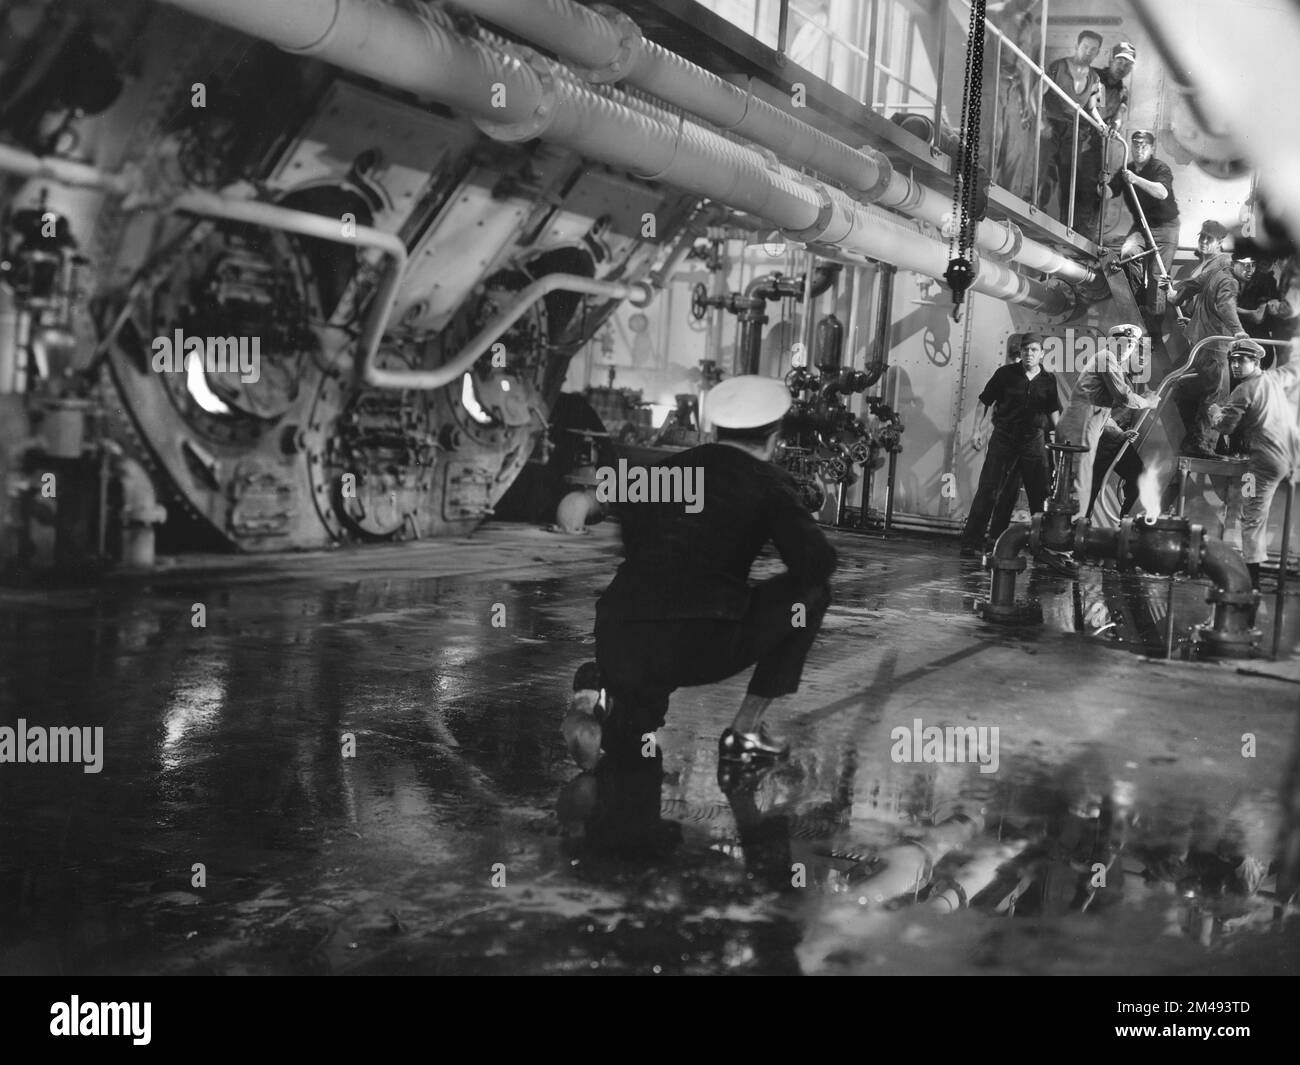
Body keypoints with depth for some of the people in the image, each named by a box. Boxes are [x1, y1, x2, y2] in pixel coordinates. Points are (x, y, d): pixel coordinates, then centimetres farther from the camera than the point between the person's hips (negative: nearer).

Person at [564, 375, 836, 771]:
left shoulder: (672, 467, 19)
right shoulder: (769, 482, 4)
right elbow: (818, 562, -4)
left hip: (617, 642, 6)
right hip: (699, 644, -5)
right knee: (811, 590, 16)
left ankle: (605, 696, -4)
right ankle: (744, 732, 14)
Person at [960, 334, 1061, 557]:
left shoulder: (1048, 380, 6)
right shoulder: (1005, 373, -1)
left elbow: (1054, 411, 16)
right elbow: (986, 402, 3)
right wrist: (978, 430, -3)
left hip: (1033, 440, 2)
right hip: (1004, 437, -2)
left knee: (1041, 493, 2)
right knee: (988, 491, -5)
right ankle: (970, 542, -4)